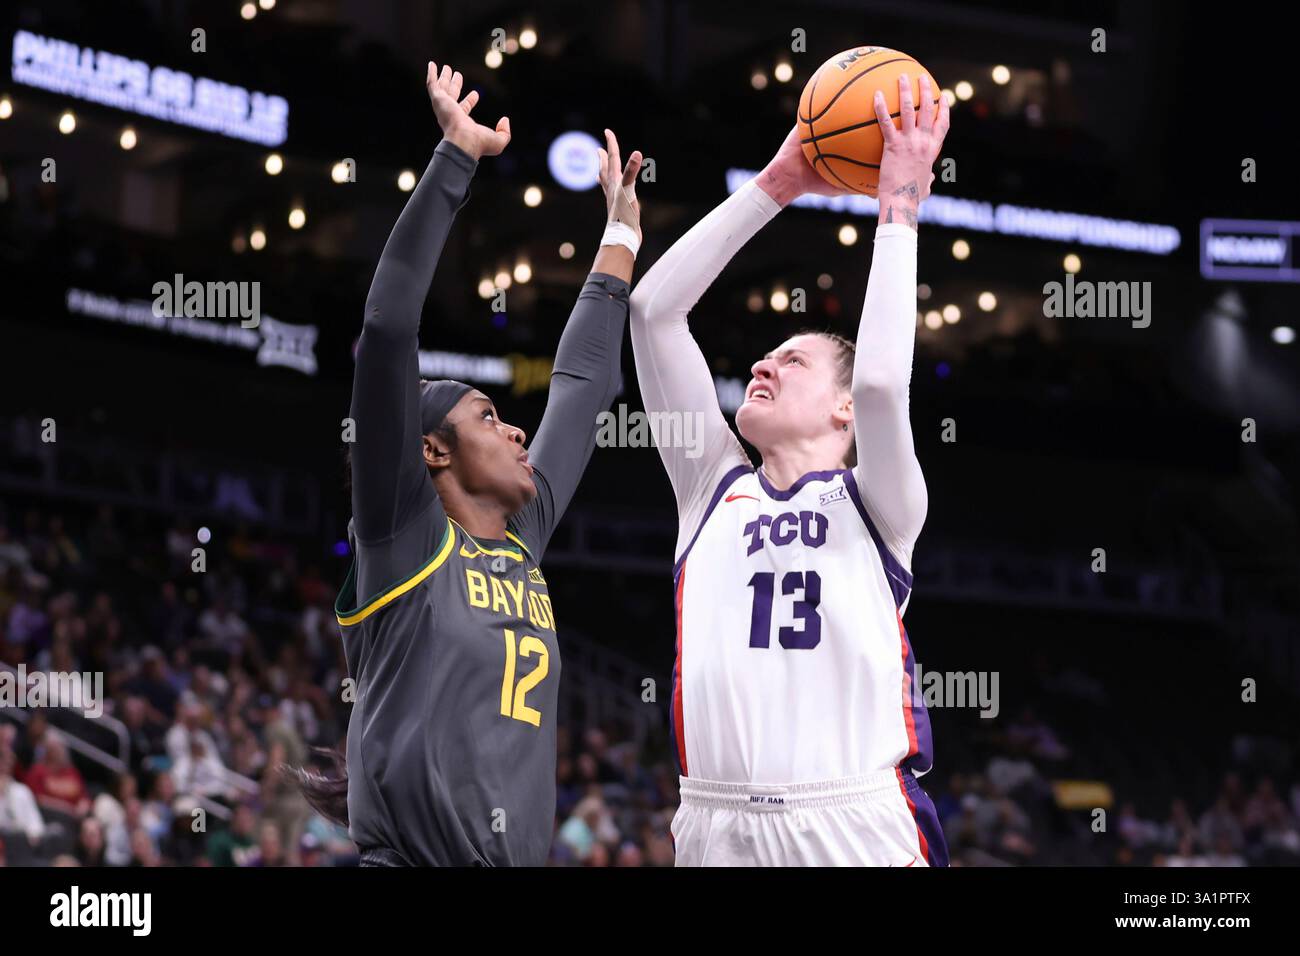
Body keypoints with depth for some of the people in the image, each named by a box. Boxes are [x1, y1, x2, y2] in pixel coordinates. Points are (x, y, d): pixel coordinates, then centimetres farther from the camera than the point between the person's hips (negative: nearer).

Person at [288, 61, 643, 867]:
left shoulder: (524, 540, 15)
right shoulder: (406, 539, -2)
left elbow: (582, 383, 26)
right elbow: (387, 330, -9)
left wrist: (622, 233, 33)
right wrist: (457, 158, -7)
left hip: (520, 855, 7)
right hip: (411, 856, -7)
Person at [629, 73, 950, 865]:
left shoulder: (877, 505, 10)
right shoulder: (713, 487, 18)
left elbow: (882, 381, -11)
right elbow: (654, 308, 12)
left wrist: (899, 207, -2)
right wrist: (777, 185, 12)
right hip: (715, 827, 3)